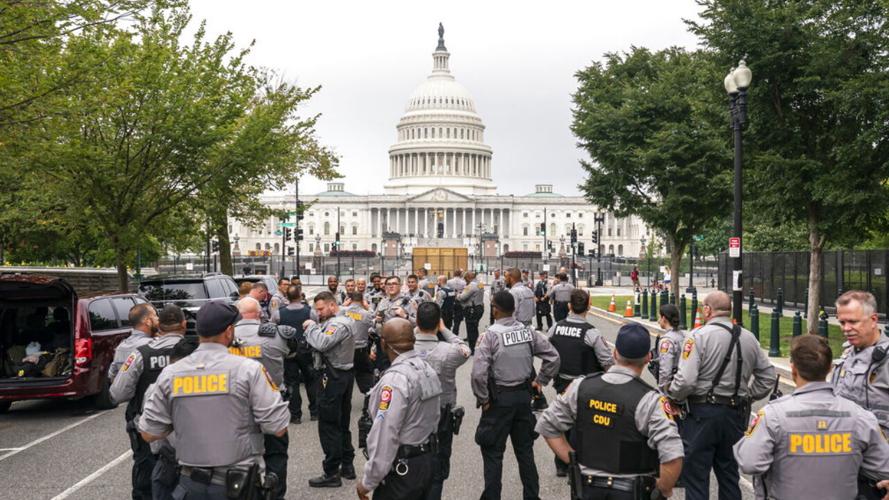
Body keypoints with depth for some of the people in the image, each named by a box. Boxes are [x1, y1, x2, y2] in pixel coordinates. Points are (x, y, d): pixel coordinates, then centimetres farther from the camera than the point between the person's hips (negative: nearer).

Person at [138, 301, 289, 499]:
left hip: (191, 483, 3)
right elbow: (278, 428, -13)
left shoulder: (169, 374, -2)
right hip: (239, 483, -2)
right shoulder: (248, 369, -12)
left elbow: (148, 433, 2)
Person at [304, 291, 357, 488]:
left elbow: (322, 344, -31)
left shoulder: (338, 324, -18)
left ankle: (331, 473, -1)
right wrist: (313, 328, -4)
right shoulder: (338, 321, 17)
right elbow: (321, 344, 12)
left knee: (328, 425, -5)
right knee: (342, 423, 17)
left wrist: (311, 327, -16)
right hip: (344, 374, 11)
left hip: (335, 377, -11)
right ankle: (347, 466, 24)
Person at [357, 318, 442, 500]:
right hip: (427, 460, 9)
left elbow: (385, 435, -24)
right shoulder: (427, 369, 4)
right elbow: (433, 419, 8)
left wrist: (368, 481, -16)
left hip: (401, 470, -9)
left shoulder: (395, 379, -22)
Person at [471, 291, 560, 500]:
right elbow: (553, 356, 4)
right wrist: (540, 381, 13)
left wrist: (483, 399, -10)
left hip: (499, 398, -5)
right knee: (525, 449, 17)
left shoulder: (490, 334, -16)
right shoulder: (527, 331, -1)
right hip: (524, 396, 5)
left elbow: (479, 372, -23)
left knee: (493, 452, 6)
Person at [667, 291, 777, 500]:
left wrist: (673, 395, -3)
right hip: (736, 414, 6)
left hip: (702, 412, -6)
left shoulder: (698, 336, -13)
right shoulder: (749, 338, 6)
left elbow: (685, 380, -21)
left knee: (696, 476, 2)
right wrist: (748, 397, 17)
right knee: (729, 474, 17)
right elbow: (768, 376, 10)